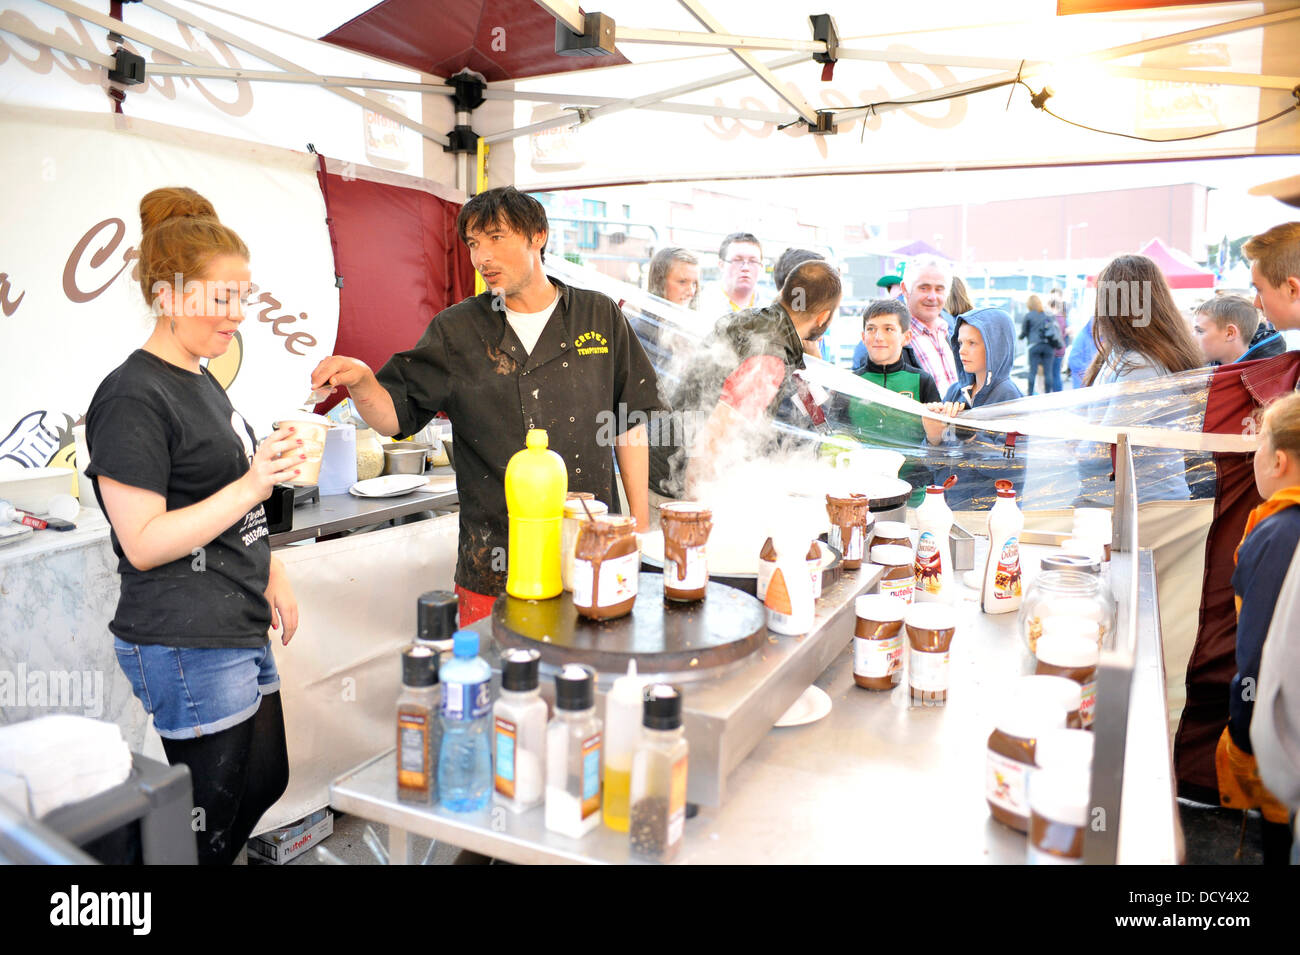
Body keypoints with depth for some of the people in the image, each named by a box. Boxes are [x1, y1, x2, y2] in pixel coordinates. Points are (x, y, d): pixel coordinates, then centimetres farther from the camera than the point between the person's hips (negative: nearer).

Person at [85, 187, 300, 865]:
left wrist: (271, 574, 16)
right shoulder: (133, 397, -16)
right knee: (206, 830, 3)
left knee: (265, 784, 19)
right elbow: (143, 543, -20)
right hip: (186, 649, -9)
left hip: (241, 630, 9)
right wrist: (251, 486, -27)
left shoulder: (202, 382, 13)